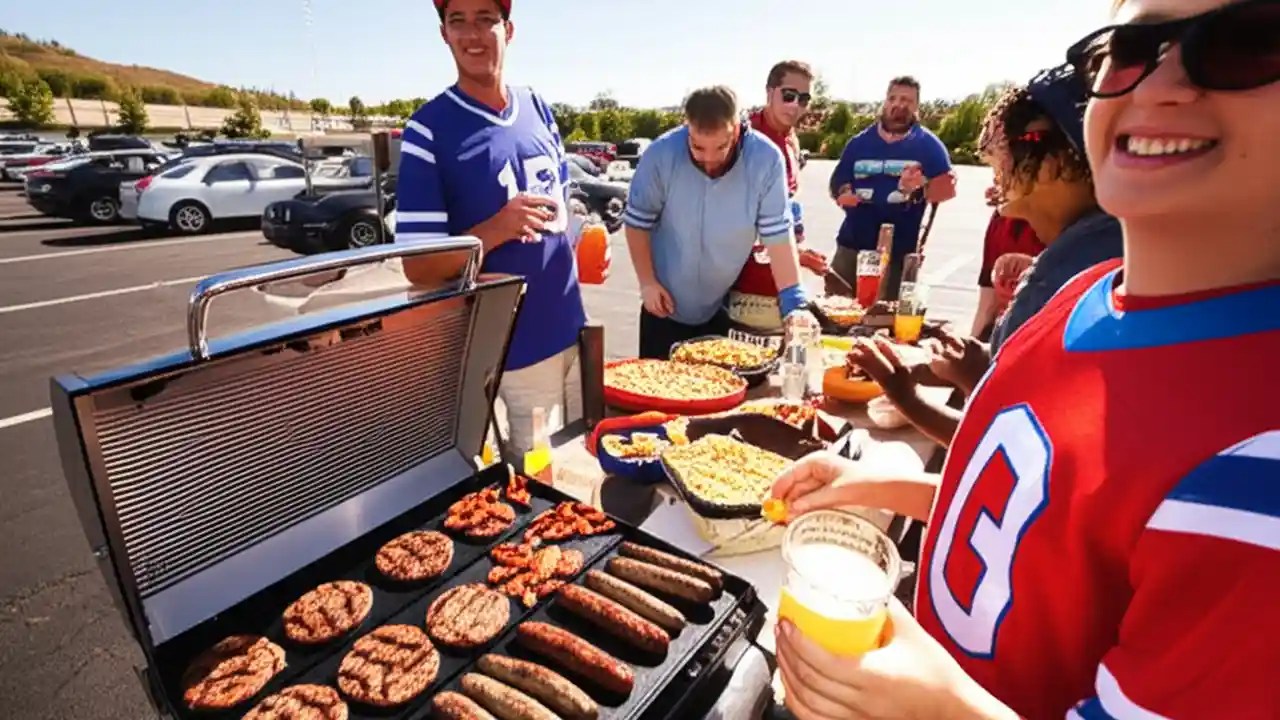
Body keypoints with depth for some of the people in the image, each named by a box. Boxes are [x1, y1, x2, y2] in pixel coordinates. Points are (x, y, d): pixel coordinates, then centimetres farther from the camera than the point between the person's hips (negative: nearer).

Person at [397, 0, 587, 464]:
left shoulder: (539, 111, 6)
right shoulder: (429, 129, -11)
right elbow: (418, 265, -12)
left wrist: (583, 250, -4)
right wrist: (499, 228, -27)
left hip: (574, 330, 6)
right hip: (516, 347, -6)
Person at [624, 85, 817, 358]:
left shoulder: (767, 160, -19)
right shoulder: (661, 155, -19)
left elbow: (778, 234, -16)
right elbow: (637, 222, -7)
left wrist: (794, 304, -22)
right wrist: (647, 282, -7)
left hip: (726, 308, 1)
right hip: (667, 306, 0)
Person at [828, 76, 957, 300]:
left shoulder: (928, 144, 3)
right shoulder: (860, 142, 11)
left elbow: (947, 188, -2)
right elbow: (837, 181, 10)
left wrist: (920, 187, -22)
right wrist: (843, 193, -13)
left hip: (899, 252, -2)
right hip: (852, 245, 3)